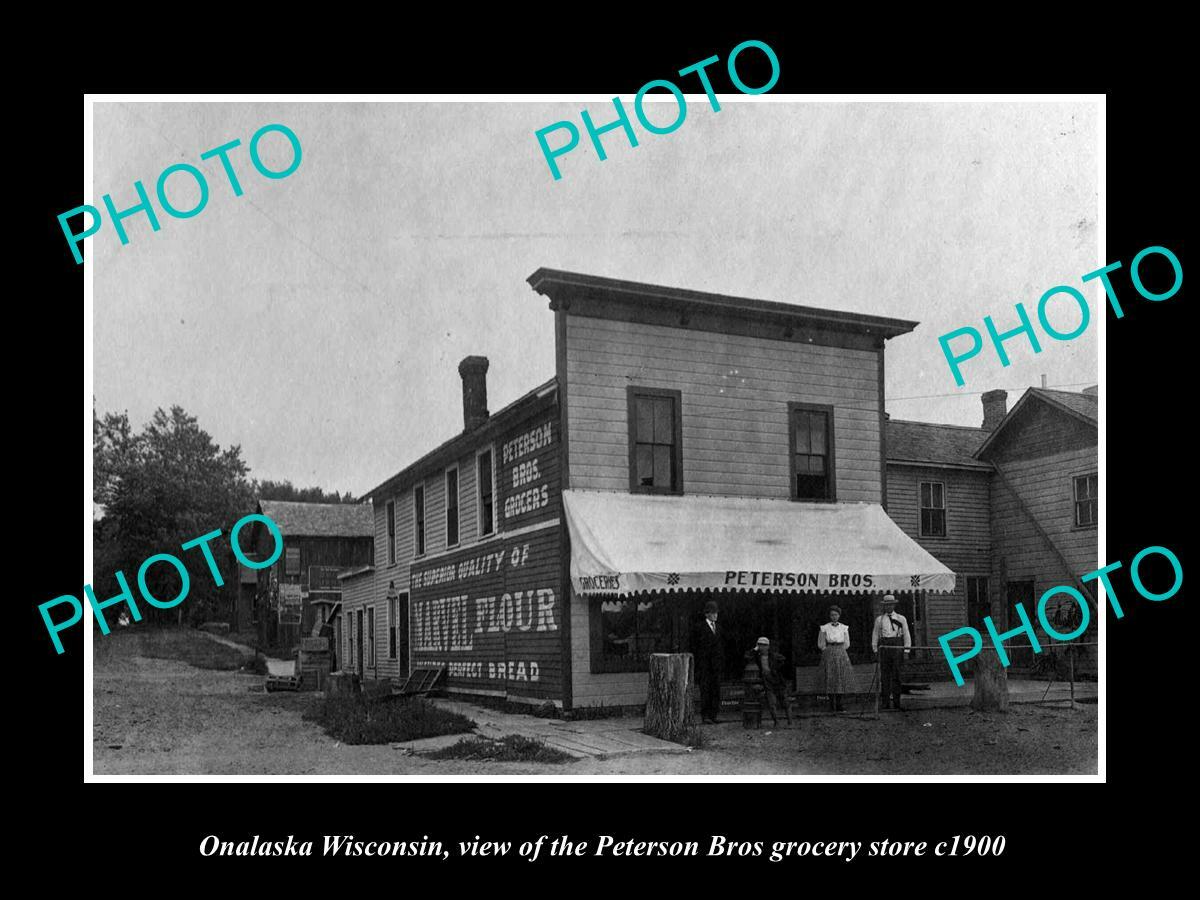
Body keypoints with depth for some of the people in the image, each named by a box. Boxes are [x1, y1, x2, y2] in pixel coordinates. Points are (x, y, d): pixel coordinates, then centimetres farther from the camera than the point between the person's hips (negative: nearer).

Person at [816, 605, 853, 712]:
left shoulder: (844, 628, 7)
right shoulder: (824, 628, 1)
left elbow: (847, 644, 12)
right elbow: (820, 644, 4)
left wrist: (839, 651, 5)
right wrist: (829, 651, 1)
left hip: (842, 655, 2)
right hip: (829, 655, -2)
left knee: (841, 680, -2)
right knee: (830, 680, -4)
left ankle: (839, 704, 4)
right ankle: (832, 706, 0)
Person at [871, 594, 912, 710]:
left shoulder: (901, 619, 11)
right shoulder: (879, 619, 12)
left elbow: (906, 635, 9)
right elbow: (875, 635, 12)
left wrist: (906, 650, 1)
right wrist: (875, 649, 5)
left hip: (897, 647, -1)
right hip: (884, 647, 1)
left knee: (896, 675, -1)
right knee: (884, 675, -1)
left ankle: (896, 702, 4)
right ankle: (886, 702, 2)